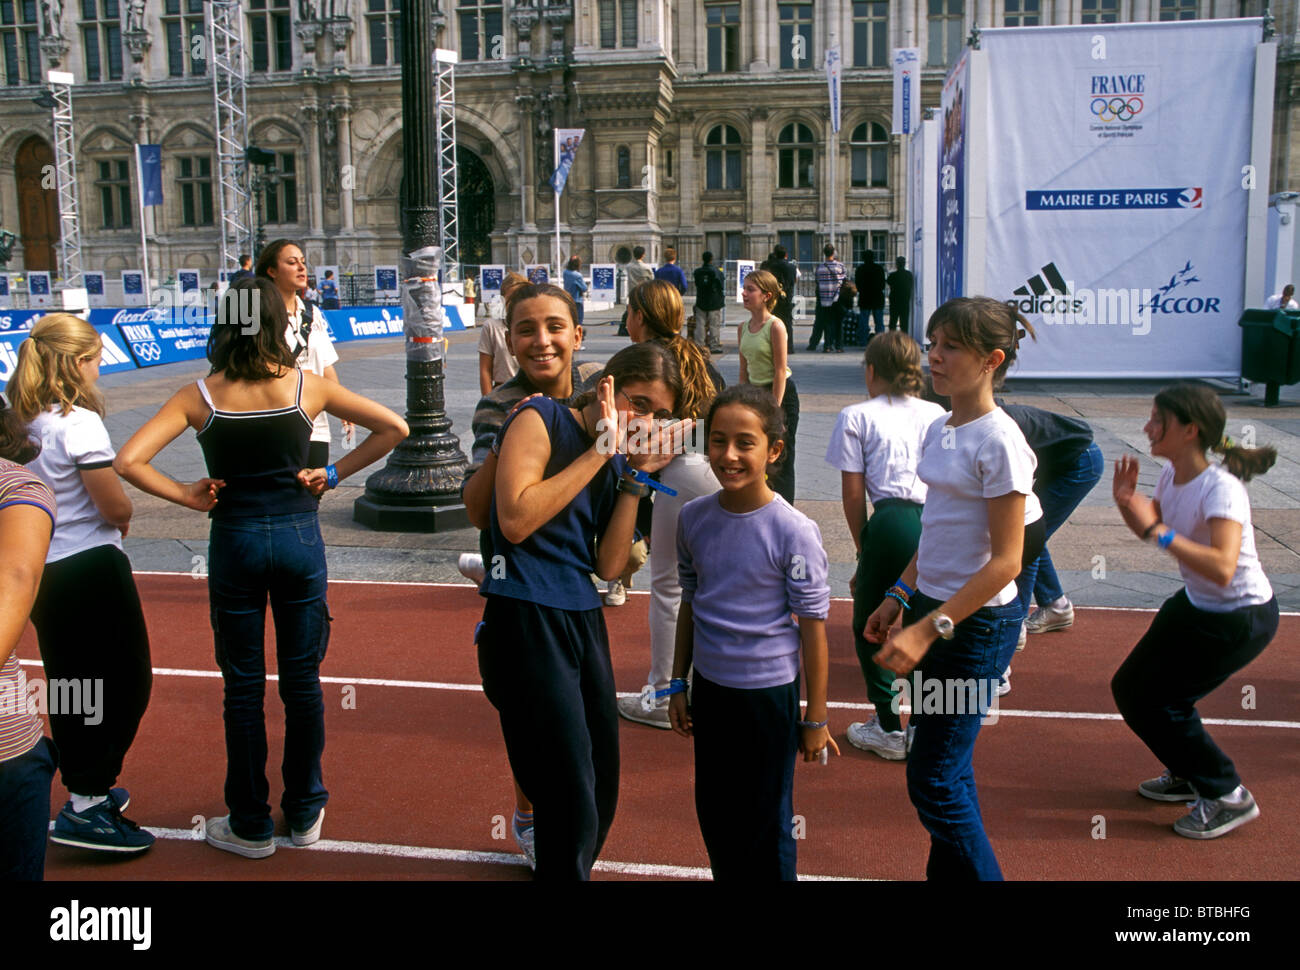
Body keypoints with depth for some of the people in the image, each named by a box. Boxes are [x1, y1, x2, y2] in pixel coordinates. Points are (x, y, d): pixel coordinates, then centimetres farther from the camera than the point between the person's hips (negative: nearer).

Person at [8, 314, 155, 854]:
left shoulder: (20, 422, 5)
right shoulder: (80, 422, -18)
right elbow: (116, 510, -17)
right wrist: (123, 518, 5)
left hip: (40, 572, 8)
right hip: (90, 568, -8)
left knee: (69, 686, 18)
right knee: (125, 683, 2)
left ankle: (86, 790, 32)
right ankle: (86, 806, 2)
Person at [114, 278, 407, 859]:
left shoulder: (199, 396, -7)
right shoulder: (307, 387, -6)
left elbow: (128, 462, -15)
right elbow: (393, 429, -6)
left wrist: (186, 496, -4)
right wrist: (335, 473, -1)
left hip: (234, 542, 0)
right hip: (298, 536, 1)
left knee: (243, 687, 11)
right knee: (302, 681, 12)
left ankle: (251, 825, 22)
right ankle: (304, 814, 25)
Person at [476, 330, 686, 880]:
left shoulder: (620, 462, 13)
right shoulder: (541, 419, -7)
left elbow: (609, 567, 4)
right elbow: (515, 520, -21)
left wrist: (636, 479, -1)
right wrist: (600, 451, -16)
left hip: (584, 619, 8)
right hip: (526, 622, -8)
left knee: (602, 788, 17)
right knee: (571, 800, -5)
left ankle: (570, 869, 38)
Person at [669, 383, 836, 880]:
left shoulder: (794, 531, -18)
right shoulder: (694, 517, -3)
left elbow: (813, 628, -12)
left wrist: (816, 720, -7)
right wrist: (679, 684, 12)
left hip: (769, 690, -5)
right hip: (709, 685, 5)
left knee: (768, 818, 10)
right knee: (714, 810, 18)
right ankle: (727, 877, 38)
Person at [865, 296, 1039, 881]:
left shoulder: (998, 442, -18)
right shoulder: (940, 430, 7)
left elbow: (1005, 562, -19)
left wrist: (928, 630, -22)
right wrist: (899, 599, 14)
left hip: (975, 622, -8)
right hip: (933, 608, 8)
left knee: (933, 779, -2)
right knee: (943, 768, 18)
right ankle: (947, 870, 33)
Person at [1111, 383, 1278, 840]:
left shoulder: (1221, 488, -29)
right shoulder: (1171, 474, -5)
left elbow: (1222, 568, -41)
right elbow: (1150, 528, 11)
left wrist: (1158, 530, -39)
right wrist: (1127, 501, -8)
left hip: (1242, 618, -8)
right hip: (1196, 604, 8)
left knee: (1152, 701, -8)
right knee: (1128, 687, 10)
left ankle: (1228, 797, 11)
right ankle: (1190, 774, 32)